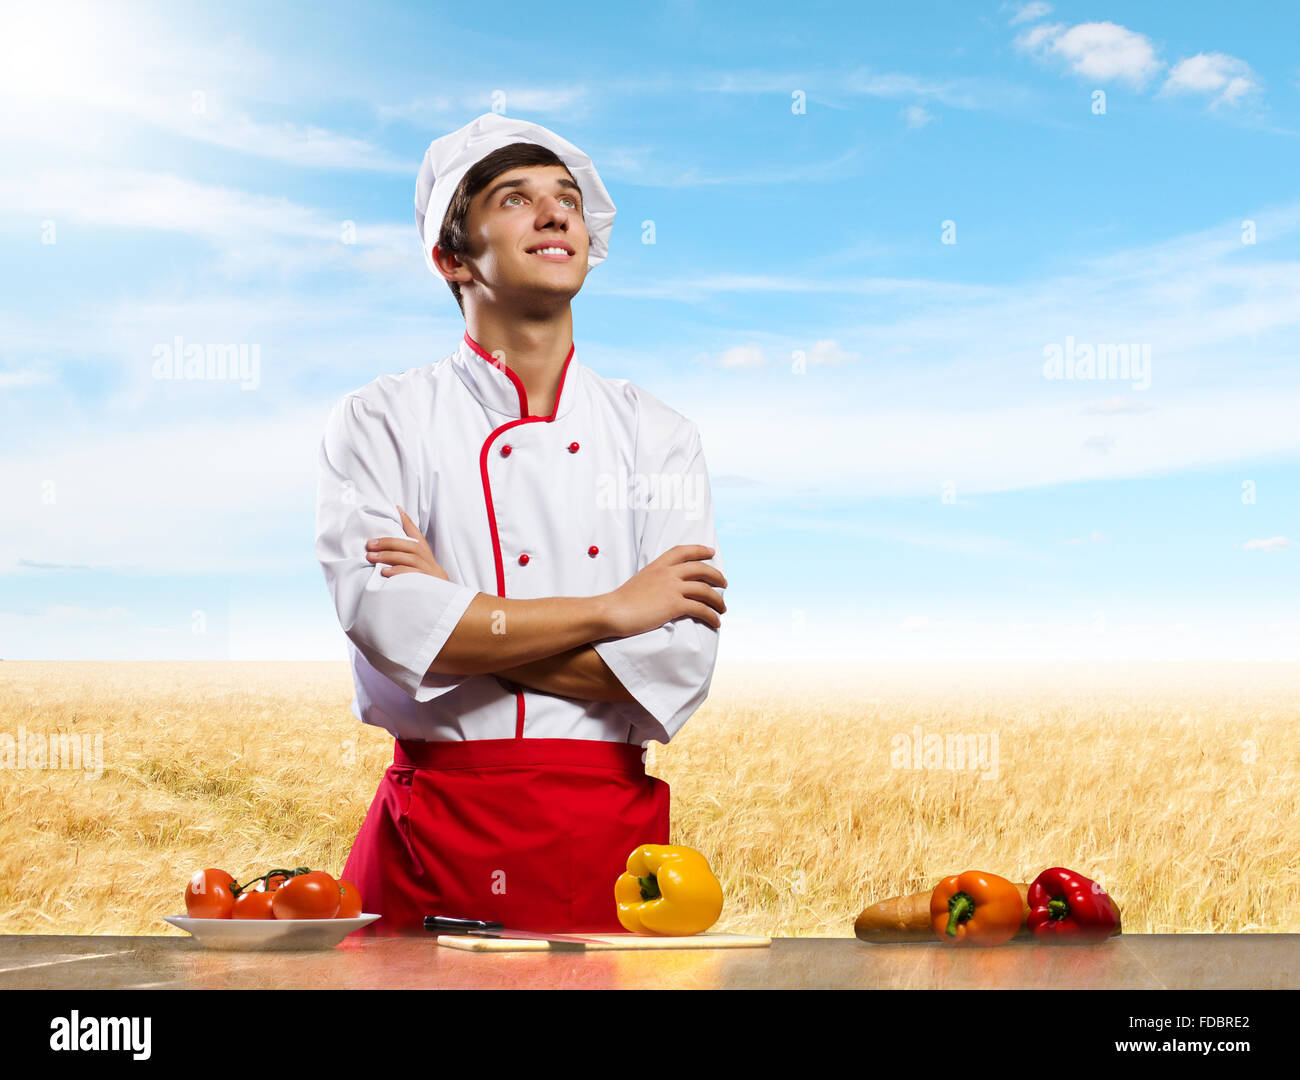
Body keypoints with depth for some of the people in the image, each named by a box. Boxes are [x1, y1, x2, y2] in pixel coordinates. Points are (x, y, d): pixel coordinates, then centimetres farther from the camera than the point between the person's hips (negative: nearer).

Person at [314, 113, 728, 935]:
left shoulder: (659, 436, 6)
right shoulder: (379, 424, 2)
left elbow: (679, 669, -6)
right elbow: (384, 620, -15)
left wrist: (464, 622, -11)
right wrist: (611, 610, -11)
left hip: (609, 834, 2)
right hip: (434, 833, -1)